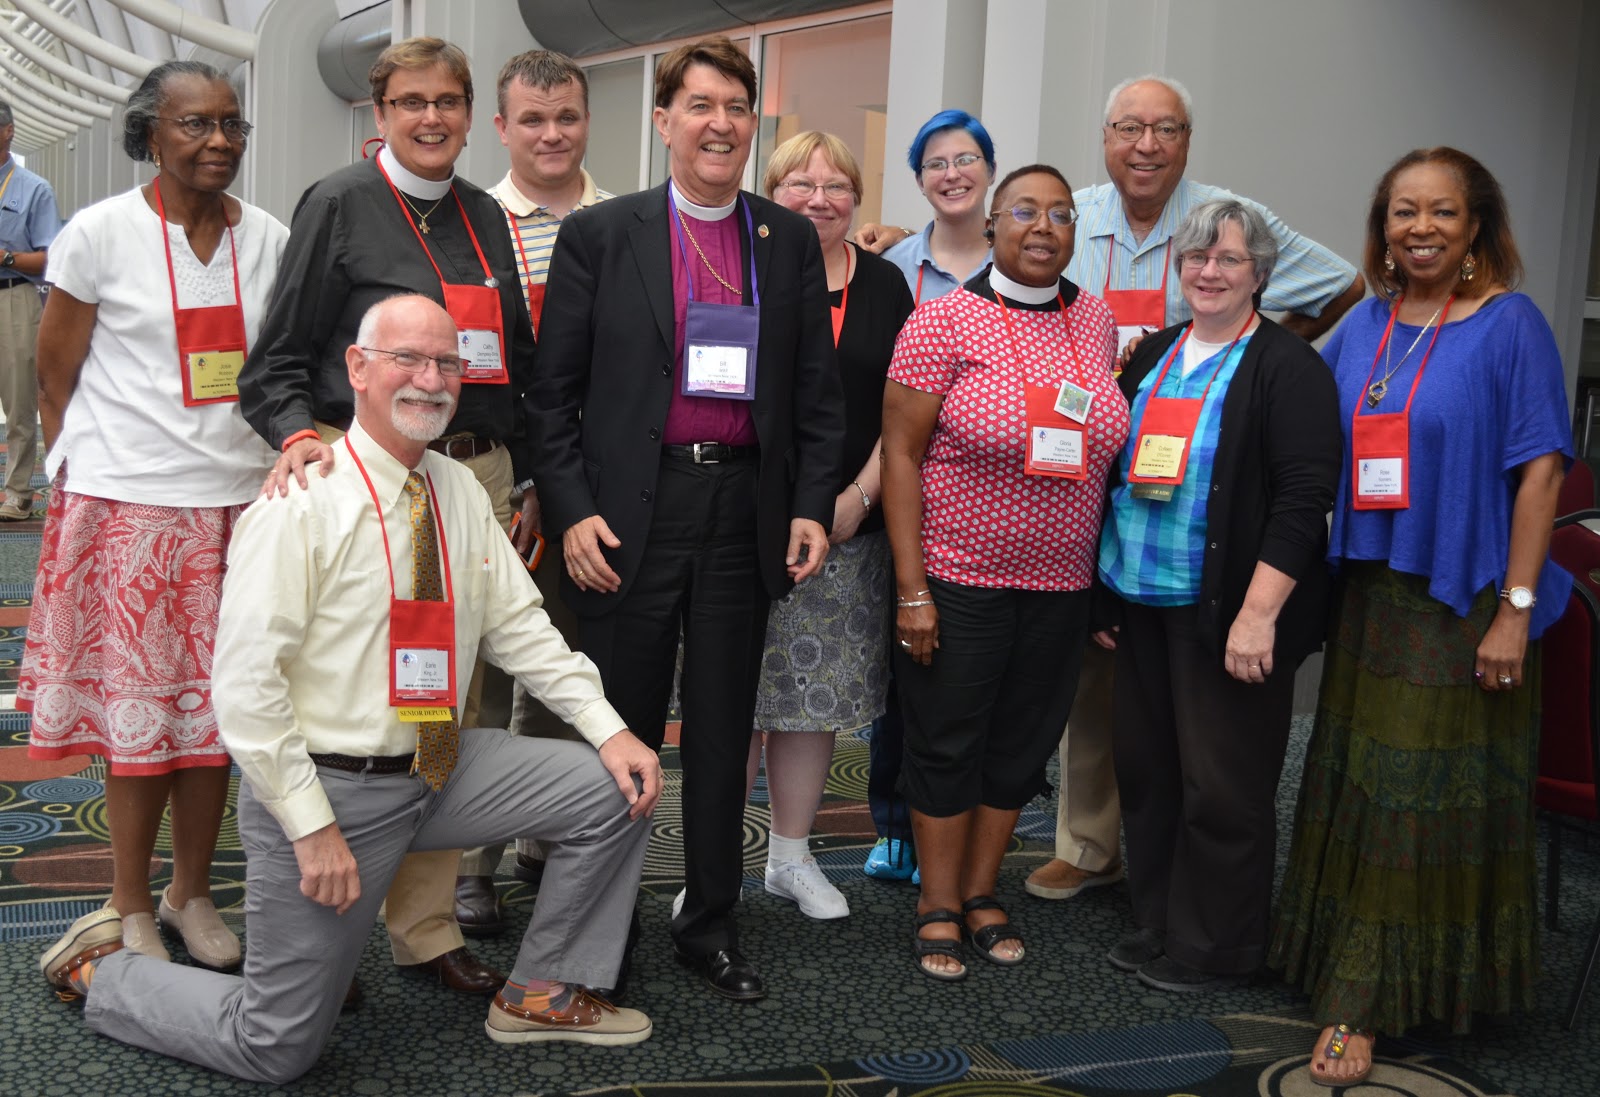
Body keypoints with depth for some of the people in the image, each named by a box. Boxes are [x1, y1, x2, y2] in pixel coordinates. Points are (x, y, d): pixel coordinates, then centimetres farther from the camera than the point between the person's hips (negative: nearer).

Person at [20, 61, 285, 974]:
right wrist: (82, 468, 4)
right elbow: (56, 375, 2)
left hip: (239, 503, 3)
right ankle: (131, 906, 19)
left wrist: (285, 460, 3)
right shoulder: (102, 233, -5)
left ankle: (192, 892, 24)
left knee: (217, 708, 8)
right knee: (140, 711, 3)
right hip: (130, 503, -3)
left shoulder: (270, 240, 4)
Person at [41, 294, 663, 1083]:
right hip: (325, 785, -6)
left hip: (439, 768, 7)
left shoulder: (461, 493, 5)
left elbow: (519, 626, 7)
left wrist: (609, 729, -4)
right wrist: (313, 826, -21)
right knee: (275, 1052, 0)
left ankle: (542, 995, 13)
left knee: (616, 790, -4)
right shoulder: (303, 506, -17)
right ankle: (102, 971, 26)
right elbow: (245, 683, -20)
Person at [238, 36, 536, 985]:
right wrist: (300, 435, -21)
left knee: (455, 695, 7)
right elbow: (278, 360, -2)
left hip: (481, 473, 5)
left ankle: (431, 905, 18)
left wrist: (528, 478, 15)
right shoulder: (339, 206, 1)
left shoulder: (486, 218, 16)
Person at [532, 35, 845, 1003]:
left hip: (745, 513, 2)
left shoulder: (791, 242, 9)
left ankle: (712, 924, 26)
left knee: (724, 732, 11)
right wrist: (572, 512, -8)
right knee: (621, 731, 7)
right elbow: (556, 391, 0)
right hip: (630, 515, -2)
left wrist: (813, 508, 1)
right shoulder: (599, 235, 1)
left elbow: (818, 390, 10)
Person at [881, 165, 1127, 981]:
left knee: (1022, 745, 14)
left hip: (1061, 583, 5)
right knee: (947, 745, 6)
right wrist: (911, 590, -15)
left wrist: (1106, 577, 10)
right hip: (959, 578, -5)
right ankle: (939, 906, 23)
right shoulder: (945, 319, -9)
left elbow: (1102, 443, 14)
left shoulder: (1096, 321, 6)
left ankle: (980, 892, 31)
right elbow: (900, 453, -11)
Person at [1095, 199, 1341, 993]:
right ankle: (1157, 926, 29)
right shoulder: (1153, 356, 13)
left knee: (1221, 785, 2)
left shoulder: (1287, 367, -7)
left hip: (1227, 614, -7)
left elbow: (1304, 497, -15)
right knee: (1145, 769, 13)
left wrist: (1259, 612, -22)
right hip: (1143, 602, 7)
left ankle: (1214, 949, 18)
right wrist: (1102, 587, 14)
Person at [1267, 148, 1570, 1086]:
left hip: (1461, 603, -5)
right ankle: (1360, 992, 27)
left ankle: (1365, 1005, 11)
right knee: (1357, 791, 11)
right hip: (1369, 593, 5)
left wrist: (1516, 609, -15)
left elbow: (1541, 470, -11)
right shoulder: (1364, 326, 7)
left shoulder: (1511, 325, -8)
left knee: (1425, 796, 2)